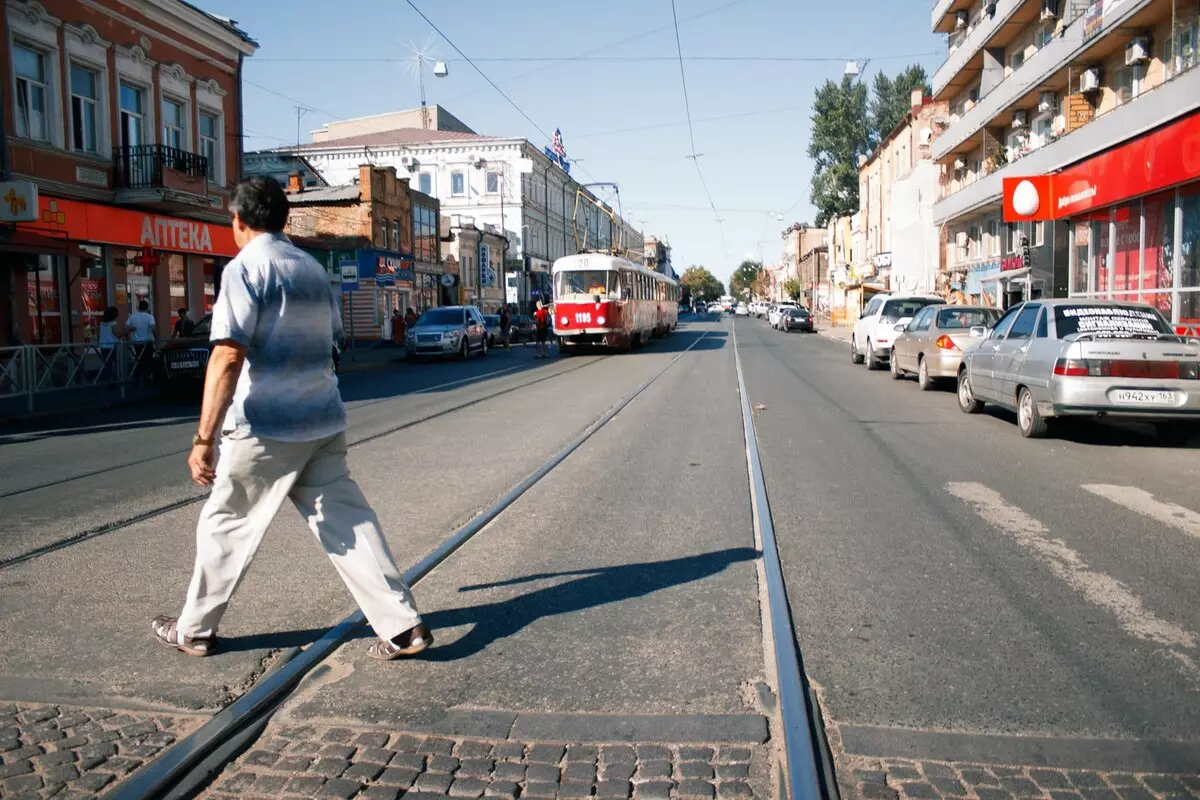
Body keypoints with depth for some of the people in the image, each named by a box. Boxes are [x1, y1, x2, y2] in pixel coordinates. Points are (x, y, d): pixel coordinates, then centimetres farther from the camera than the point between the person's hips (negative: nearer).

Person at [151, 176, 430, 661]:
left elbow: (228, 356, -20)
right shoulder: (313, 269, 13)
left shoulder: (245, 268, -9)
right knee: (345, 521, 7)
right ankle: (402, 626, 2)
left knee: (225, 525, 11)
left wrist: (204, 439, -22)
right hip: (324, 422, 6)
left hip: (266, 427, -6)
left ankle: (194, 631, 27)